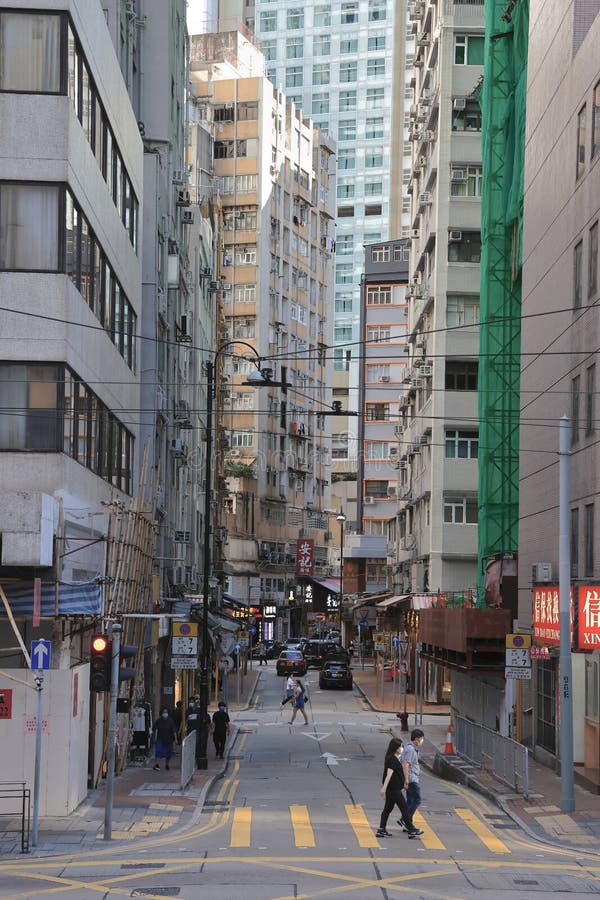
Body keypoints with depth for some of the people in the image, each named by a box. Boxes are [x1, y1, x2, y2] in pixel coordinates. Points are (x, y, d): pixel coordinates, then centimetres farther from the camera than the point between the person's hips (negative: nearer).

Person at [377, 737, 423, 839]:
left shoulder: (391, 758, 13)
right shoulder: (393, 759, -17)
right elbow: (389, 774, -24)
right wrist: (384, 787, -29)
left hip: (391, 788, 10)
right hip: (394, 789, -10)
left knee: (388, 808, 11)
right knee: (404, 808, -3)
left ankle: (381, 830, 11)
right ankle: (411, 830, 1)